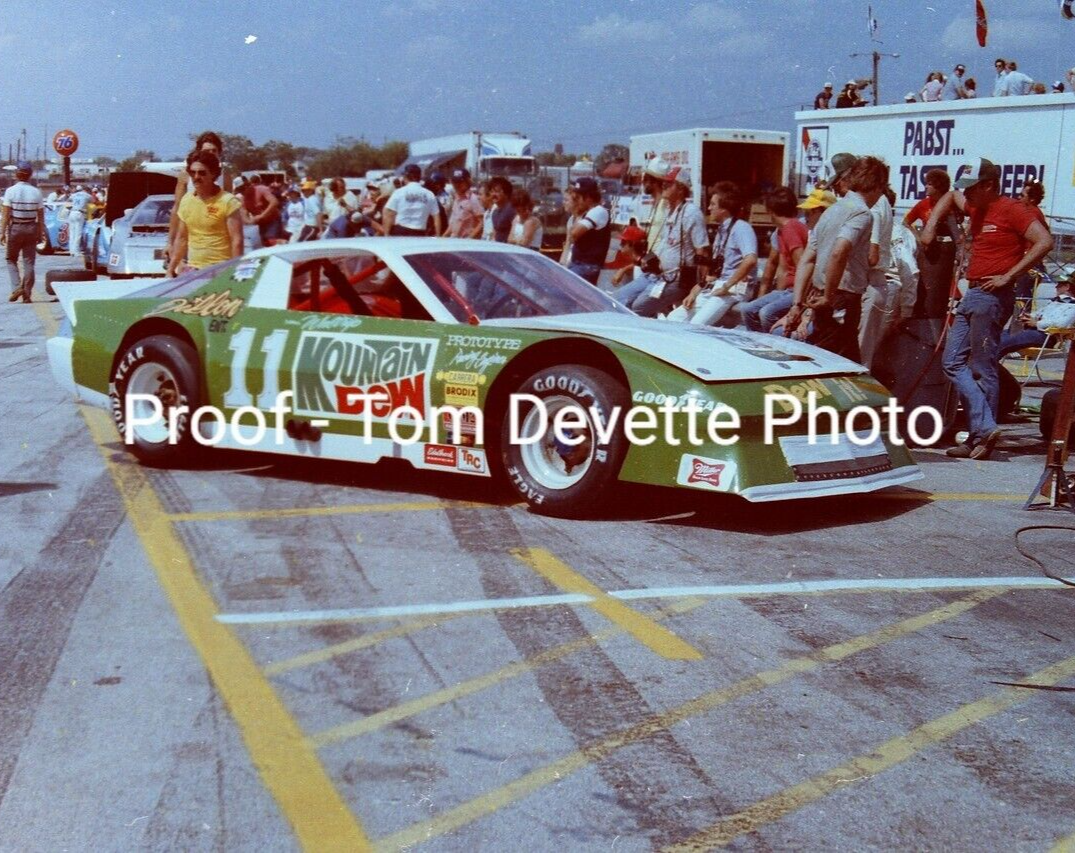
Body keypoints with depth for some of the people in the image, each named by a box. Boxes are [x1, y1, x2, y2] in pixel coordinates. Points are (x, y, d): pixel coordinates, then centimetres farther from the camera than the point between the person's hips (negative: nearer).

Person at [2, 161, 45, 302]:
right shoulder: (36, 192, -1)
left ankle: (17, 287, -6)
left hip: (15, 228, -2)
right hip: (31, 228, 2)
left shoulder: (11, 191, -8)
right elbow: (41, 215, 0)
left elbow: (5, 214, -10)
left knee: (11, 259, 13)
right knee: (29, 262, 5)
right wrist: (41, 232, 7)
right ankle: (27, 295, 5)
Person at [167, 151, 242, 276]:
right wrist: (171, 268, 15)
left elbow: (237, 241, -10)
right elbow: (181, 239, 19)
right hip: (193, 269, 5)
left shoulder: (228, 202, -6)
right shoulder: (186, 200, 12)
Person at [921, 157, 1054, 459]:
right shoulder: (977, 208, 16)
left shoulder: (1011, 209, -9)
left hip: (992, 296, -9)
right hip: (972, 294, 9)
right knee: (953, 362, 4)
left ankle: (982, 434, -1)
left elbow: (1044, 242, -19)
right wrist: (932, 224, 19)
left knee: (982, 369, -6)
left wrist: (1008, 276, -21)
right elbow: (950, 196, 36)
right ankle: (984, 427, 0)